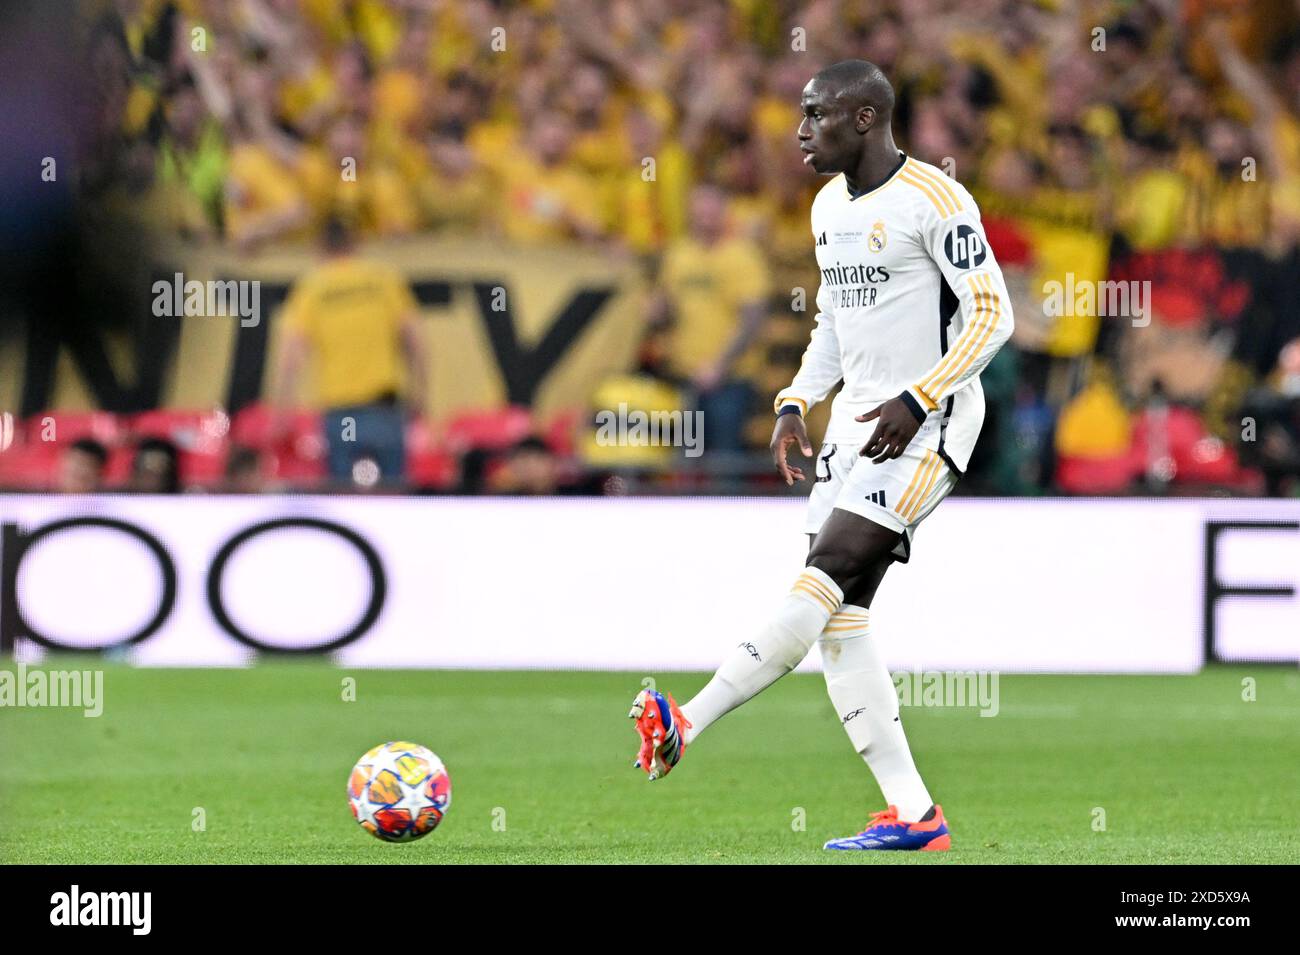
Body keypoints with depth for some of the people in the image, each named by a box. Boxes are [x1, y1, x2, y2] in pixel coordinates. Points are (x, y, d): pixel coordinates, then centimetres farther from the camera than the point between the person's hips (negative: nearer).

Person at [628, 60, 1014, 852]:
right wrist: (796, 403, 10)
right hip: (858, 420, 9)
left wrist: (915, 401, -20)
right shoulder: (830, 206, 14)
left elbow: (992, 315, -14)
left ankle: (688, 723, -29)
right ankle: (914, 814, -1)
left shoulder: (935, 200, -12)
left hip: (925, 423, -9)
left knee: (828, 575, -20)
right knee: (840, 616, -1)